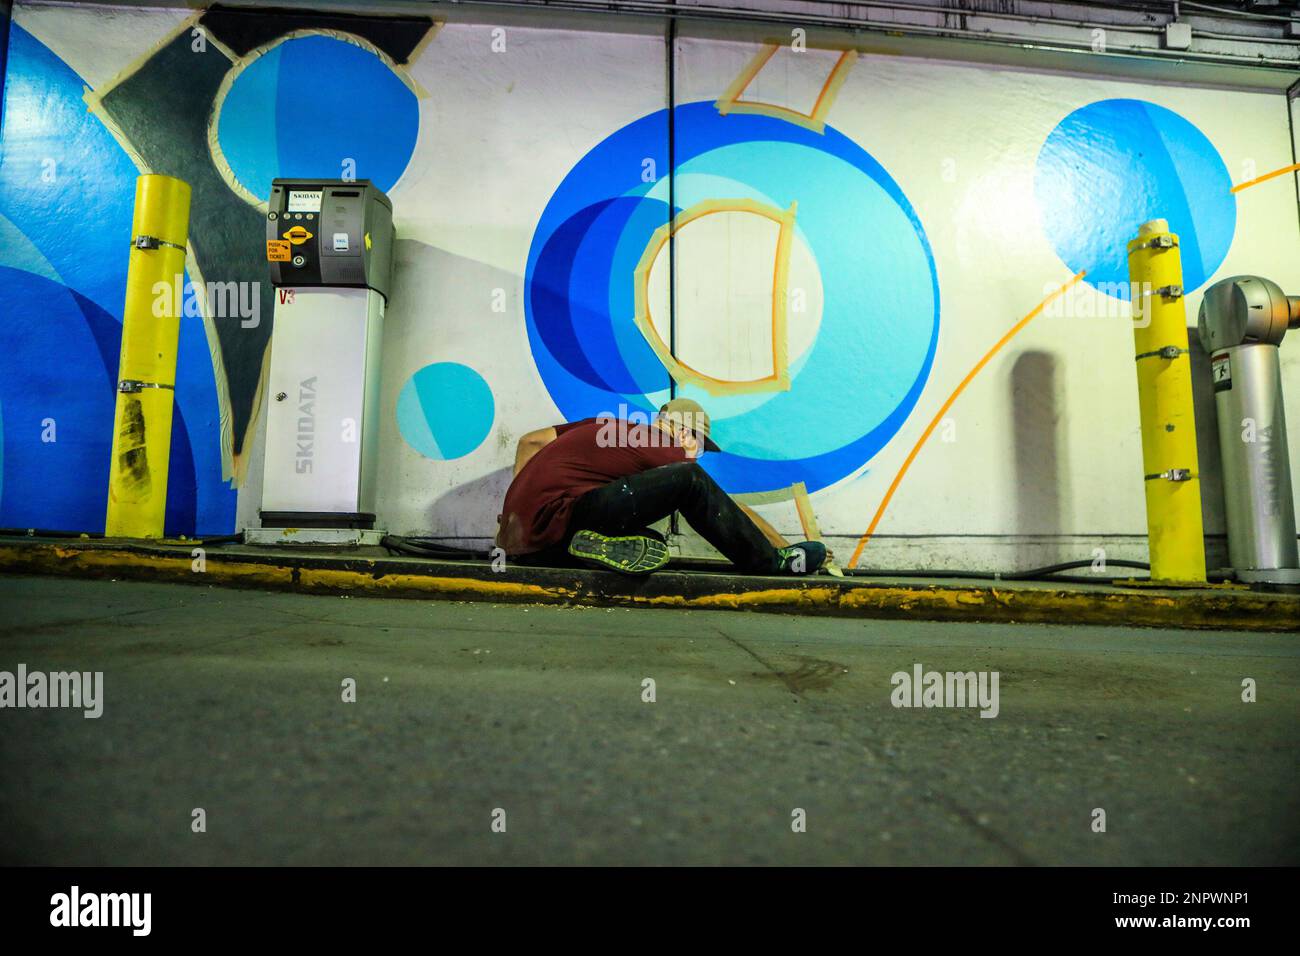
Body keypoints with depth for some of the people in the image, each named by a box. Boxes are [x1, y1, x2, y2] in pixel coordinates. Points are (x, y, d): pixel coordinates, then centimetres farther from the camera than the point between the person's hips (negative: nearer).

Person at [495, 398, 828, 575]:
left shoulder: (607, 426, 23)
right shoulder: (666, 452, 3)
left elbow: (529, 442, 24)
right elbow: (738, 511, 10)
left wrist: (515, 512, 26)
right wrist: (785, 549, 21)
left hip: (522, 538, 9)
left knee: (652, 545, 17)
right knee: (688, 479, -11)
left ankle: (591, 546, -8)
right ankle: (770, 563, -3)